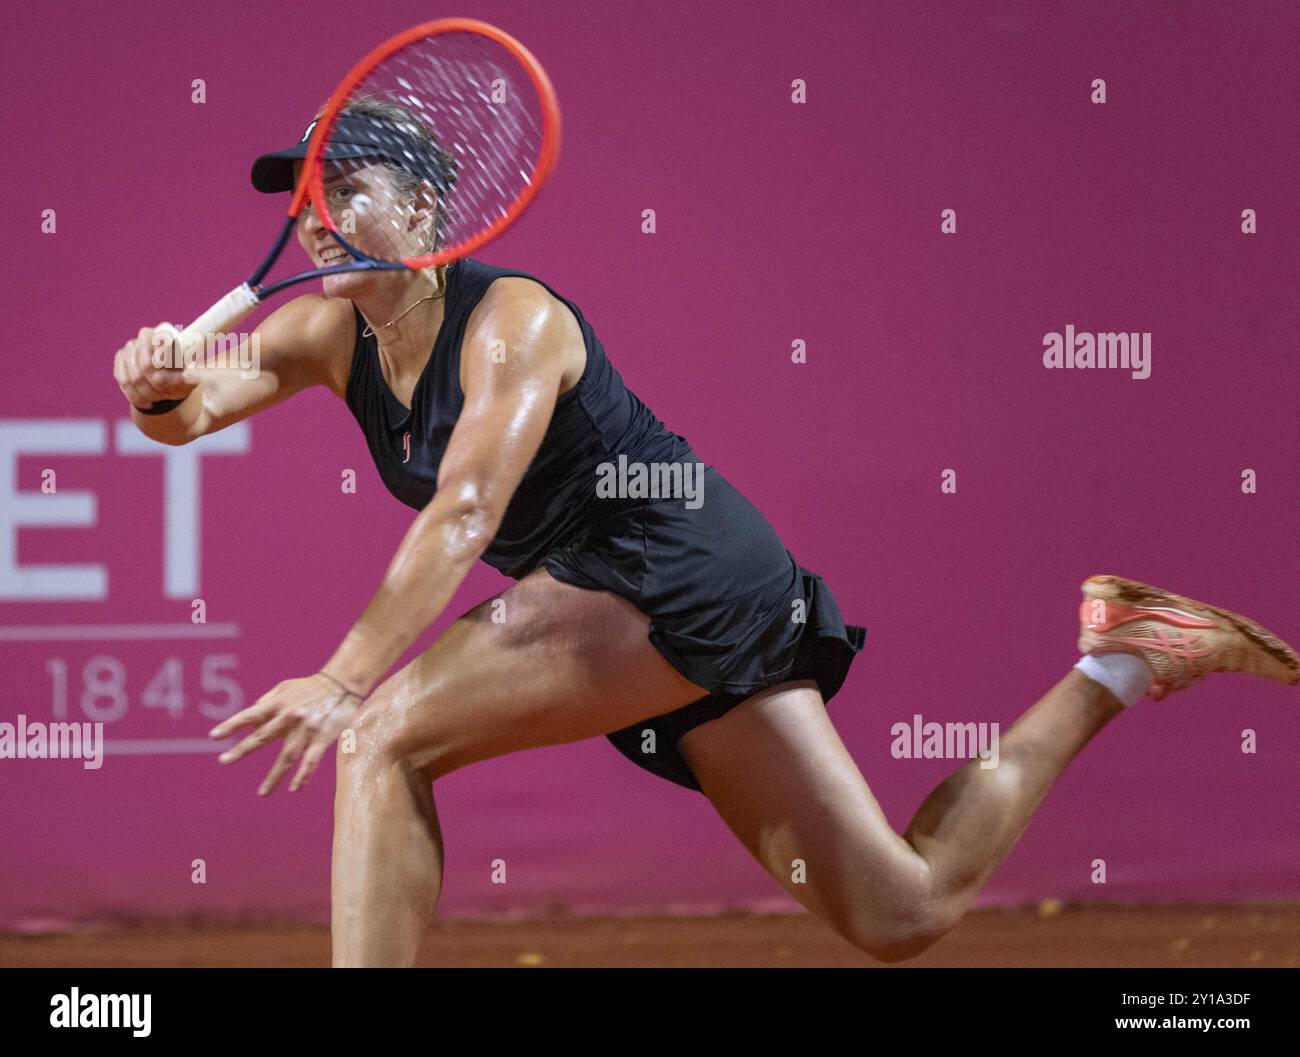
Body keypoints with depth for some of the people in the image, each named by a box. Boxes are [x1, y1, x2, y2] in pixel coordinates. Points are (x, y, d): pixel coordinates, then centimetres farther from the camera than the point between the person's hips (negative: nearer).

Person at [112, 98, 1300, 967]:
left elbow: (465, 515, -29)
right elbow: (193, 411, -6)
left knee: (383, 738, -20)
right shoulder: (332, 333, 7)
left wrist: (342, 682, -40)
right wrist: (163, 393, -32)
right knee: (903, 915, 10)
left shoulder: (512, 323, -16)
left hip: (686, 579, -9)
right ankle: (1111, 670, 23)